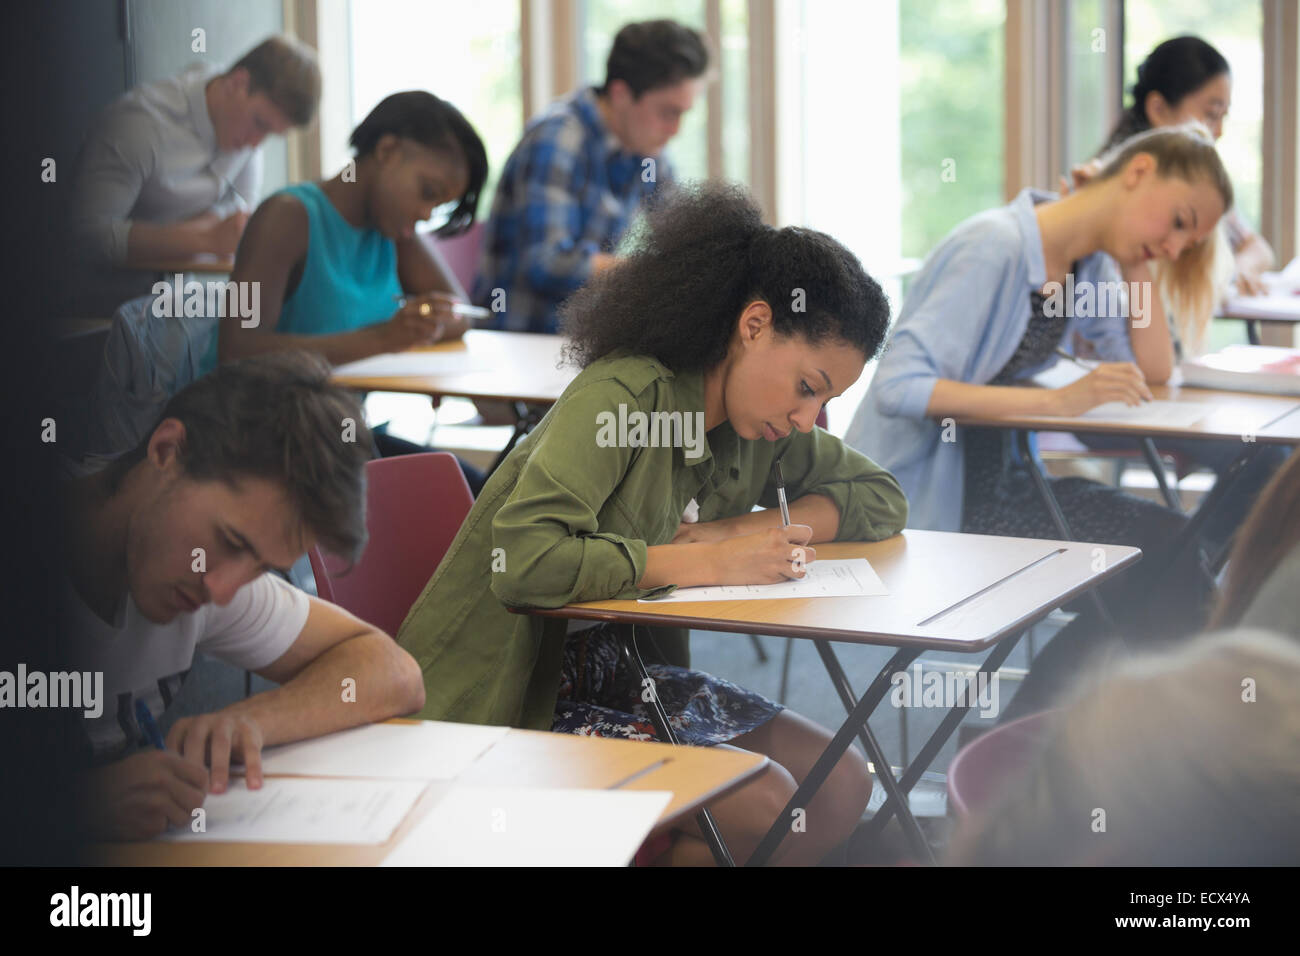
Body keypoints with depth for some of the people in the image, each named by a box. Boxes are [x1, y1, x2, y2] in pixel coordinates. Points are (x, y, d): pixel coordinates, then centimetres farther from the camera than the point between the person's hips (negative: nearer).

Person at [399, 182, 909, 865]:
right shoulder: (621, 397, -22)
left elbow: (881, 499, 12)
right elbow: (521, 561, -34)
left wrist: (748, 529, -7)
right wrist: (710, 561, -27)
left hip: (627, 671, 9)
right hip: (518, 692, -9)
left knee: (842, 784, -4)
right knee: (758, 803, -21)